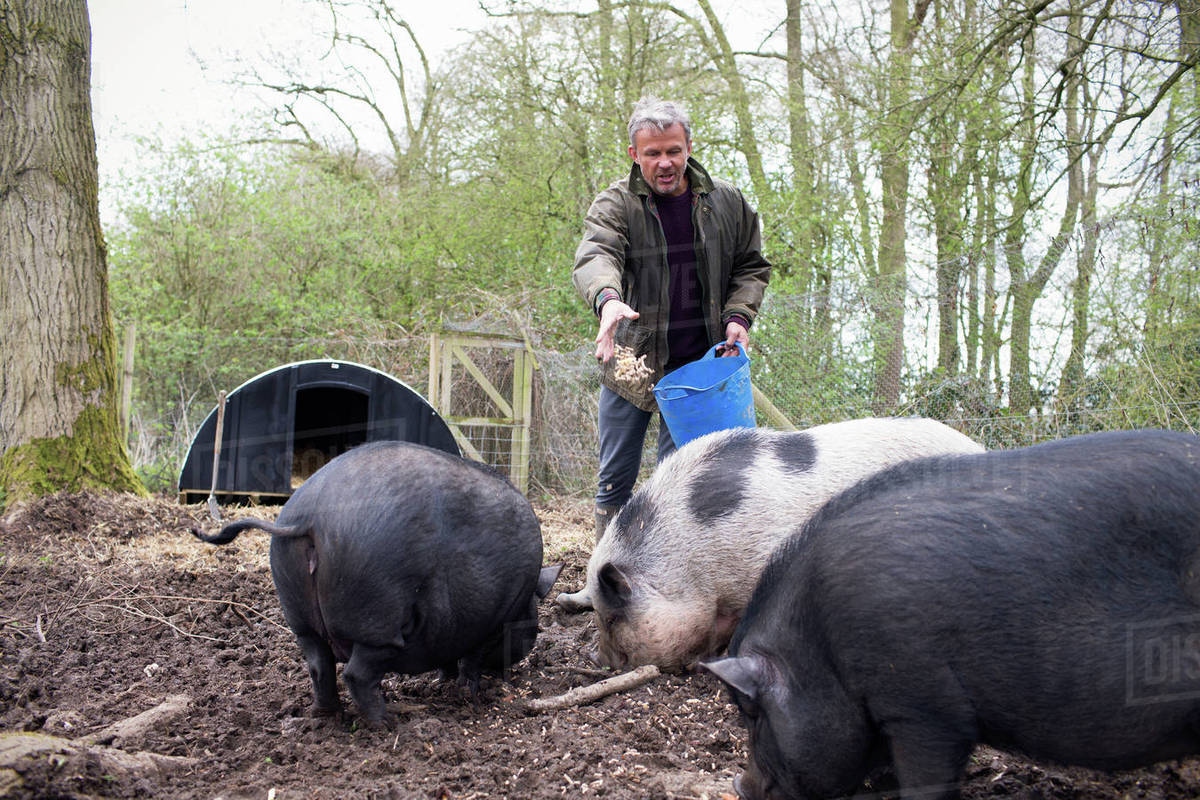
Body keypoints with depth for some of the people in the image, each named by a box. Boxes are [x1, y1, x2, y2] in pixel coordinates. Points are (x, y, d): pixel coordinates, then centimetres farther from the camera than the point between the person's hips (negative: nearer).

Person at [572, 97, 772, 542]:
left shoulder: (725, 203, 2)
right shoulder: (615, 205, -7)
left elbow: (751, 267, 14)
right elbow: (594, 257, -27)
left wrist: (738, 316, -5)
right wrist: (608, 298, -49)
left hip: (697, 366, 0)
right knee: (615, 479, 7)